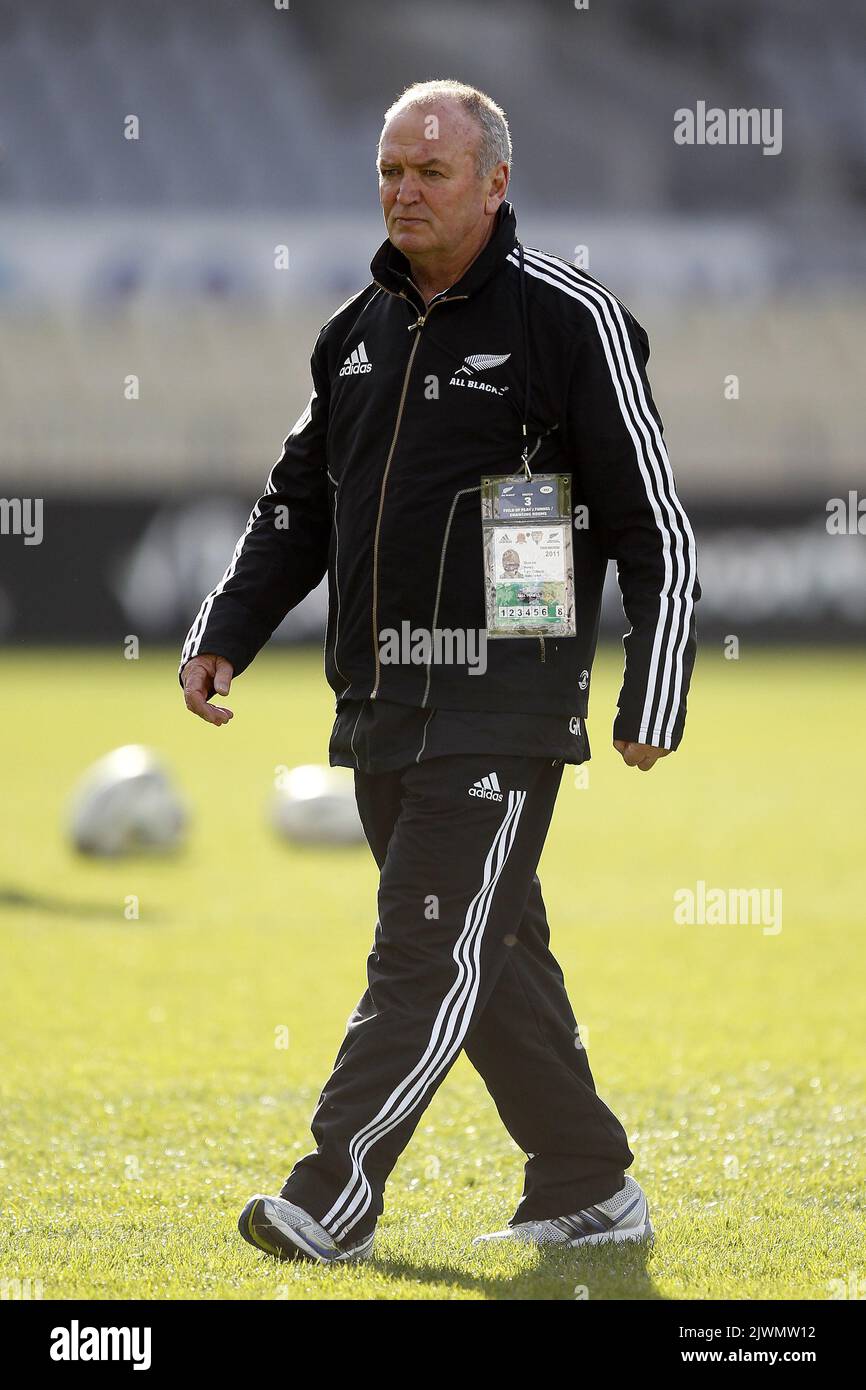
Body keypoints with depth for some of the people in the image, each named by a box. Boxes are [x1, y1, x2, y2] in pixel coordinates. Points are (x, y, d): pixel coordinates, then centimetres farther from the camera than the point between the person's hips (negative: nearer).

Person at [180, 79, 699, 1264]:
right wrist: (223, 635, 11)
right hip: (379, 711, 7)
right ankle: (589, 1191, 20)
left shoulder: (570, 320, -6)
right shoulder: (357, 331, 14)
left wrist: (653, 700, -10)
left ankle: (333, 1200, -14)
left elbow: (657, 530, -5)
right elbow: (297, 506, 23)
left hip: (501, 710, -7)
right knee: (494, 956, 11)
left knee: (432, 954, -11)